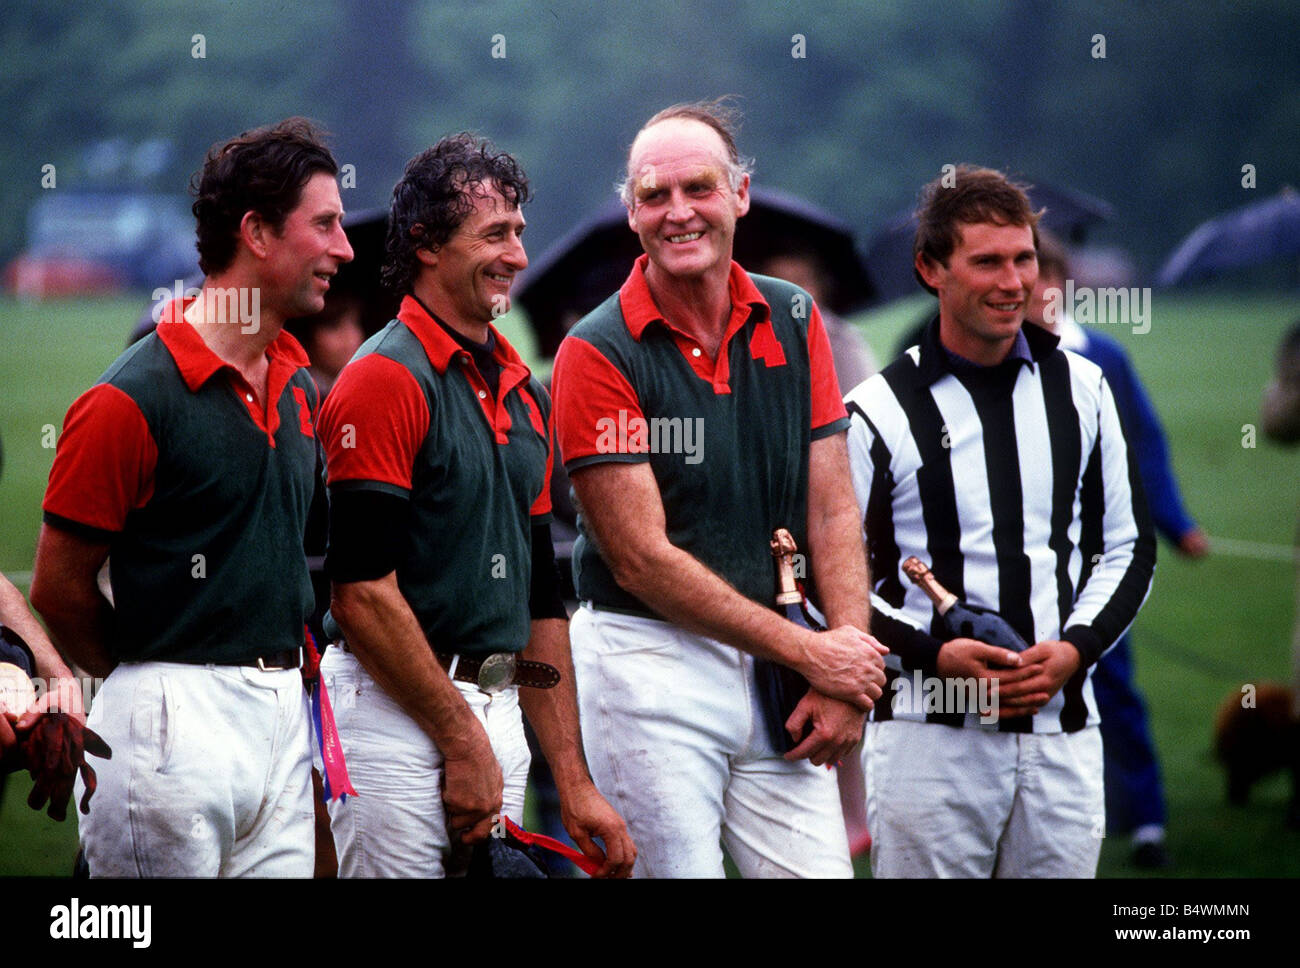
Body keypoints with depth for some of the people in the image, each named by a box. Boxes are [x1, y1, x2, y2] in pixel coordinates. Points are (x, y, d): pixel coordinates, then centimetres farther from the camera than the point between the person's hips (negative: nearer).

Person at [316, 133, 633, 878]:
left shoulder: (526, 393, 16)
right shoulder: (386, 380, -9)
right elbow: (363, 591, -16)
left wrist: (575, 783, 14)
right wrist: (462, 739, -15)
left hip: (496, 712, 8)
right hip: (397, 710, -8)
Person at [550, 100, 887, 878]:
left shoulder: (796, 322, 8)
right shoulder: (599, 353, -8)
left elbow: (831, 508, 6)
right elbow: (641, 559, -11)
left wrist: (851, 673, -7)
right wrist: (809, 652, -11)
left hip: (776, 666, 5)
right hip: (649, 661, -4)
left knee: (822, 868, 1)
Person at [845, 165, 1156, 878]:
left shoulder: (1081, 390, 11)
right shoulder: (878, 412, -1)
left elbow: (1129, 548, 15)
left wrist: (1075, 648, -3)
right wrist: (933, 652, -14)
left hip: (1062, 732, 3)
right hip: (929, 735, -3)